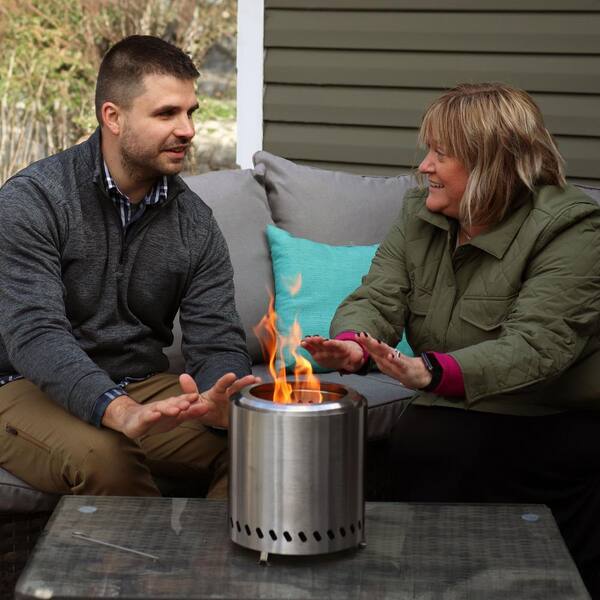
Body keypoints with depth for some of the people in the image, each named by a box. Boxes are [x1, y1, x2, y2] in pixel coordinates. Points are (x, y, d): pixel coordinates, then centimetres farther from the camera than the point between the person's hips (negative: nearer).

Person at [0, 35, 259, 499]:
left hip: (142, 386, 4)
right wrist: (122, 411, -42)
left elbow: (218, 343, -4)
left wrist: (220, 402, -31)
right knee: (102, 456, -36)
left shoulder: (196, 223, 3)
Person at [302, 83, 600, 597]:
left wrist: (430, 371, -42)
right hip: (452, 418, 6)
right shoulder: (420, 214, 9)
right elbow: (378, 298, -1)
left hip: (557, 428, -5)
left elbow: (535, 345, -26)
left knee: (420, 449, -31)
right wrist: (352, 346, -27)